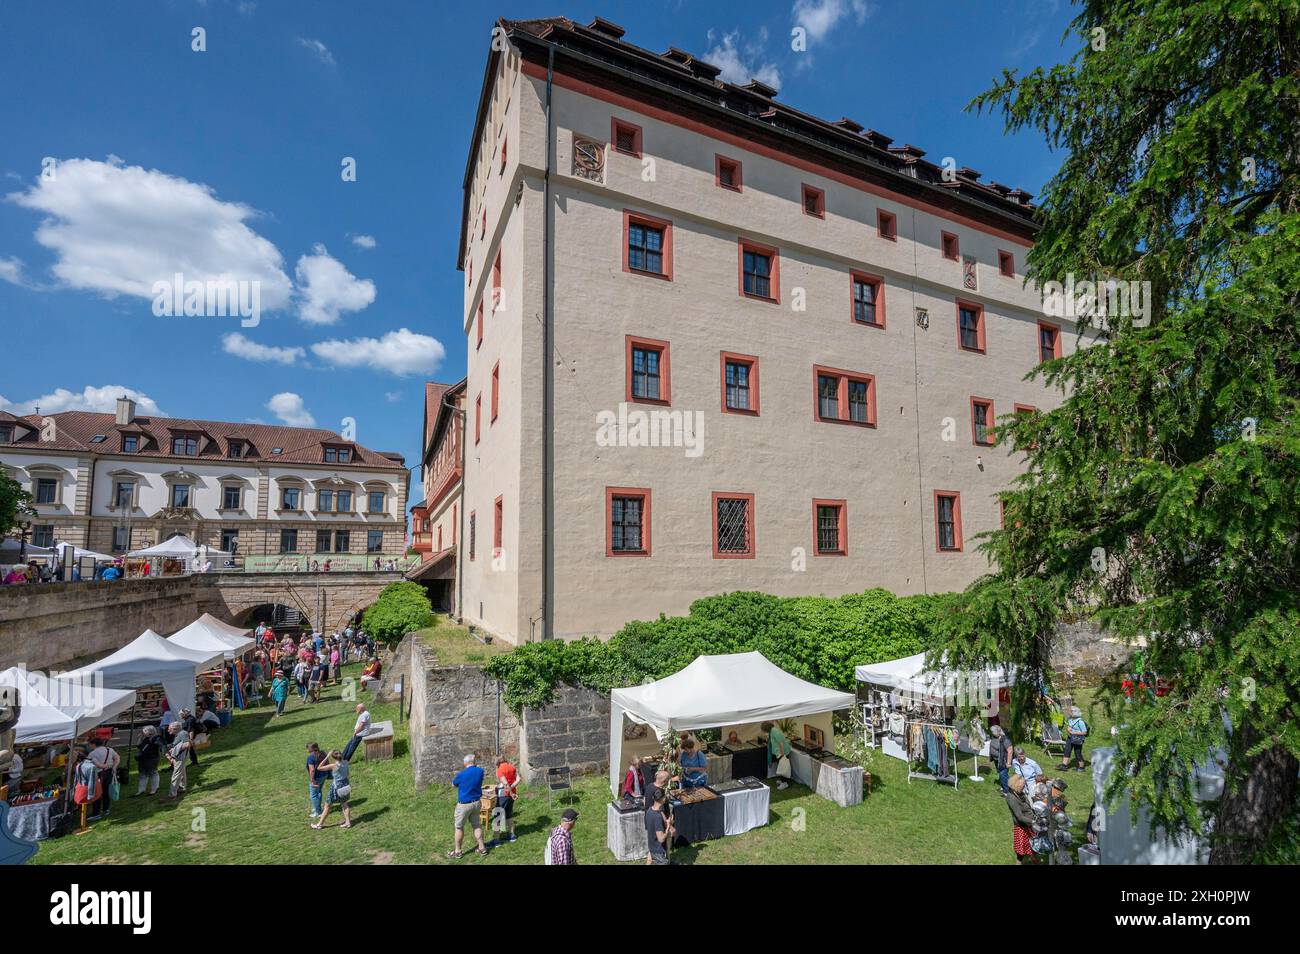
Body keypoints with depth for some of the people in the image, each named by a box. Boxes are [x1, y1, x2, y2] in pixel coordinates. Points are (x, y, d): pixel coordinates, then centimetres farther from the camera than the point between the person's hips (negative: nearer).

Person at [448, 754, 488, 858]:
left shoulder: (462, 774, -20)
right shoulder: (480, 771, -6)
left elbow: (454, 784, -1)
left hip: (464, 804, -5)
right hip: (477, 803, 5)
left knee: (459, 828, 12)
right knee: (477, 825, 17)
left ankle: (458, 851, 22)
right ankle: (482, 848, 24)